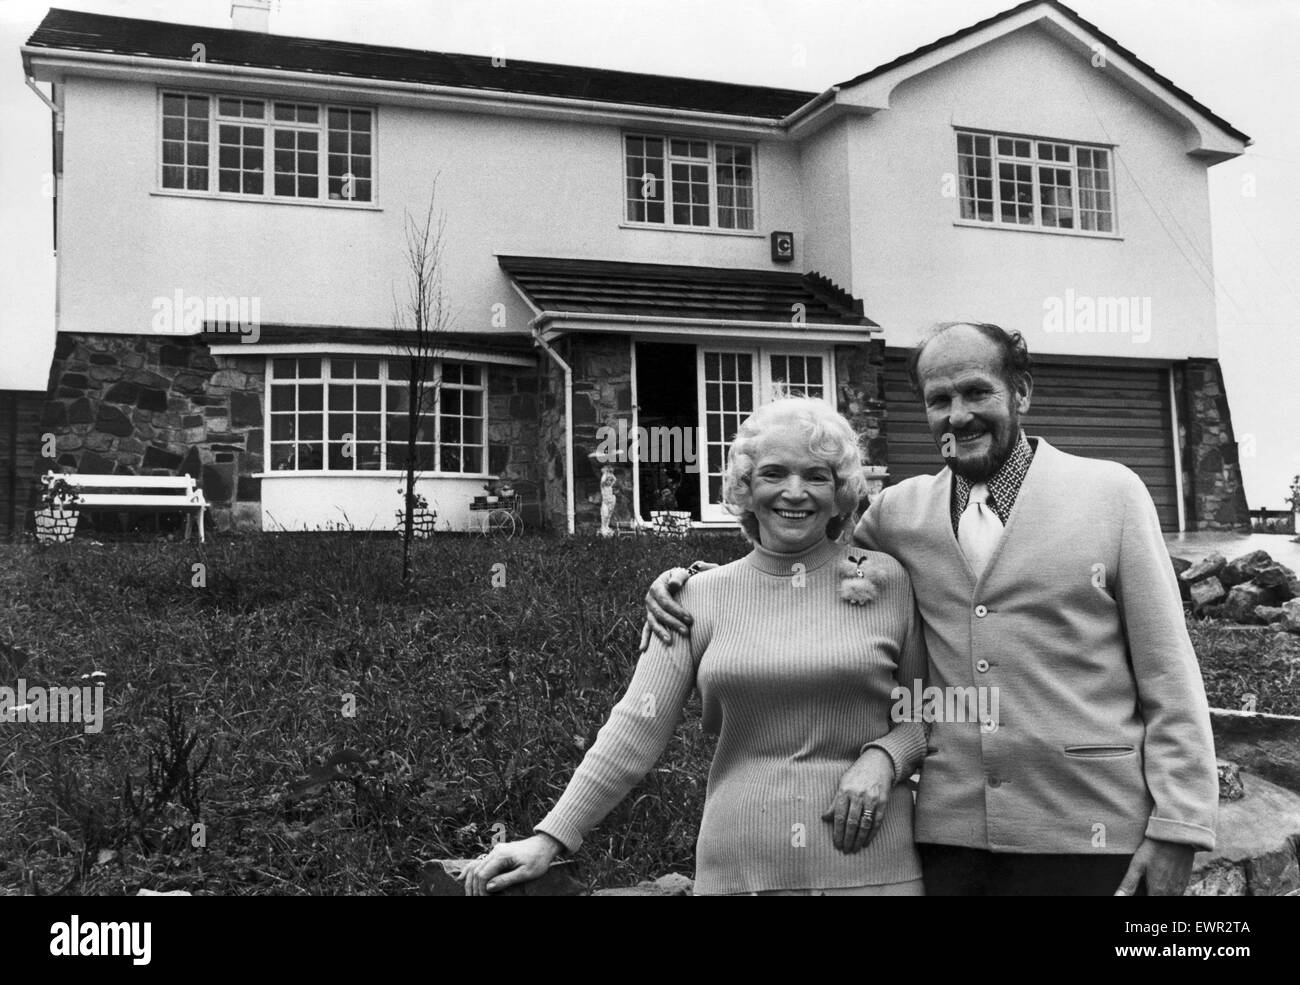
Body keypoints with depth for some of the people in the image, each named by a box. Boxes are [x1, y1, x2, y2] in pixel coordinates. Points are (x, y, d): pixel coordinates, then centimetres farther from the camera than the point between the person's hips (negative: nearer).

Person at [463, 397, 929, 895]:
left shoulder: (890, 580, 1)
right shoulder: (703, 597, 1)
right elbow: (636, 726, -3)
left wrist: (883, 756, -12)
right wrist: (550, 838, -9)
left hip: (872, 866, 0)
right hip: (736, 867, 1)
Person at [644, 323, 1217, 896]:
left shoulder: (1112, 492, 0)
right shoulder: (901, 511, 6)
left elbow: (1169, 678, 0)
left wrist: (1178, 827, -5)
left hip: (1087, 839, -2)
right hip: (948, 835, 2)